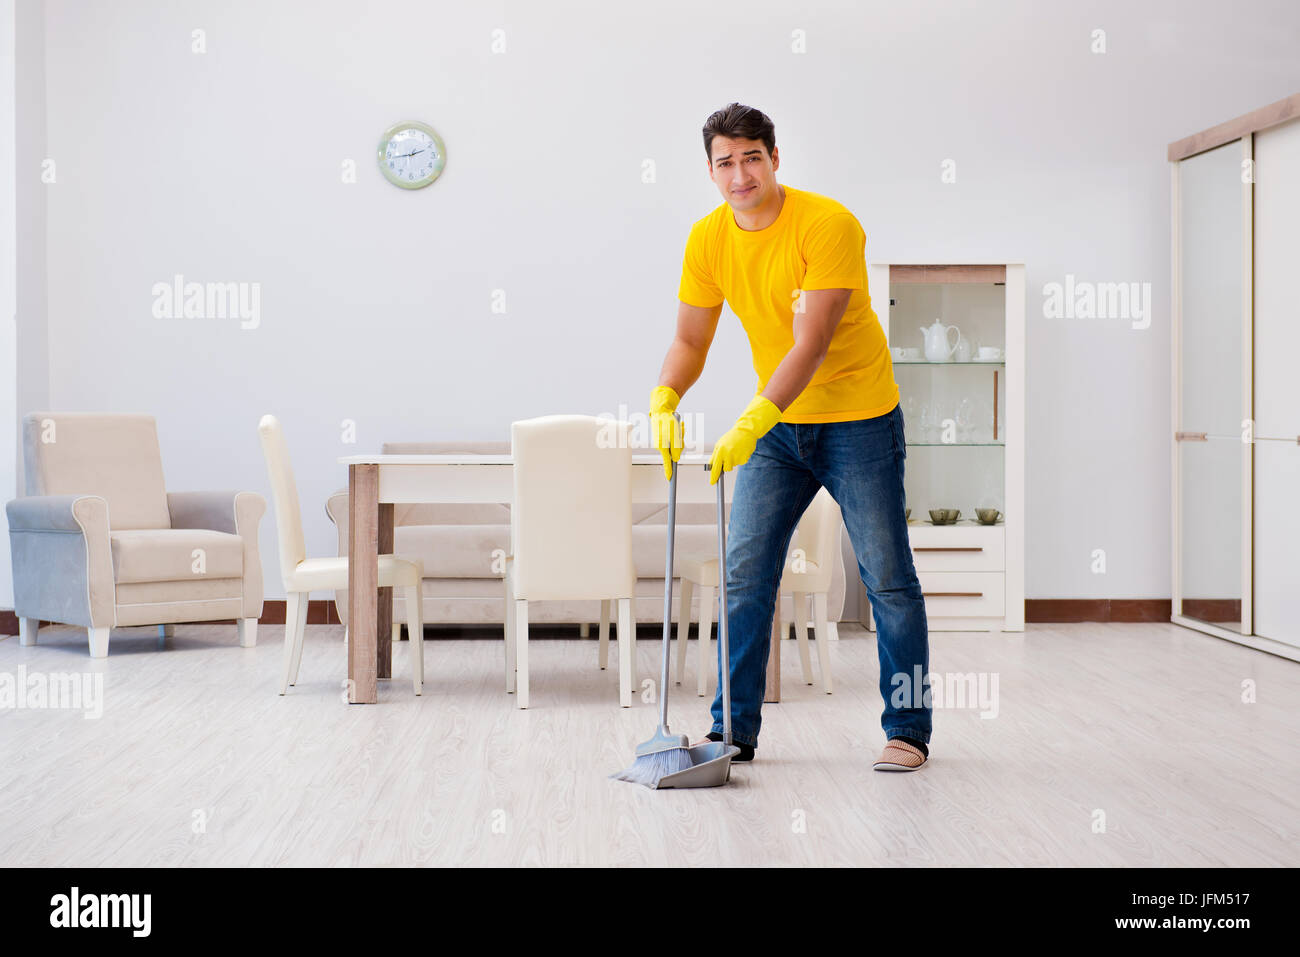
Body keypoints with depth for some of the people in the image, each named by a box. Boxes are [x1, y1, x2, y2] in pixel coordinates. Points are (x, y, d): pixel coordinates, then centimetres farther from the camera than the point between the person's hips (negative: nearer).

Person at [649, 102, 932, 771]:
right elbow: (690, 340, 2)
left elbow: (812, 343, -27)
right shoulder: (707, 240, -3)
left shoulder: (828, 224, -20)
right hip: (775, 426, 5)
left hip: (858, 422, -5)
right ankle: (734, 730, 11)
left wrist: (751, 423, -35)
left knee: (888, 578, 0)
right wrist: (664, 398, -18)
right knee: (745, 573, 2)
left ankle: (907, 729, 12)